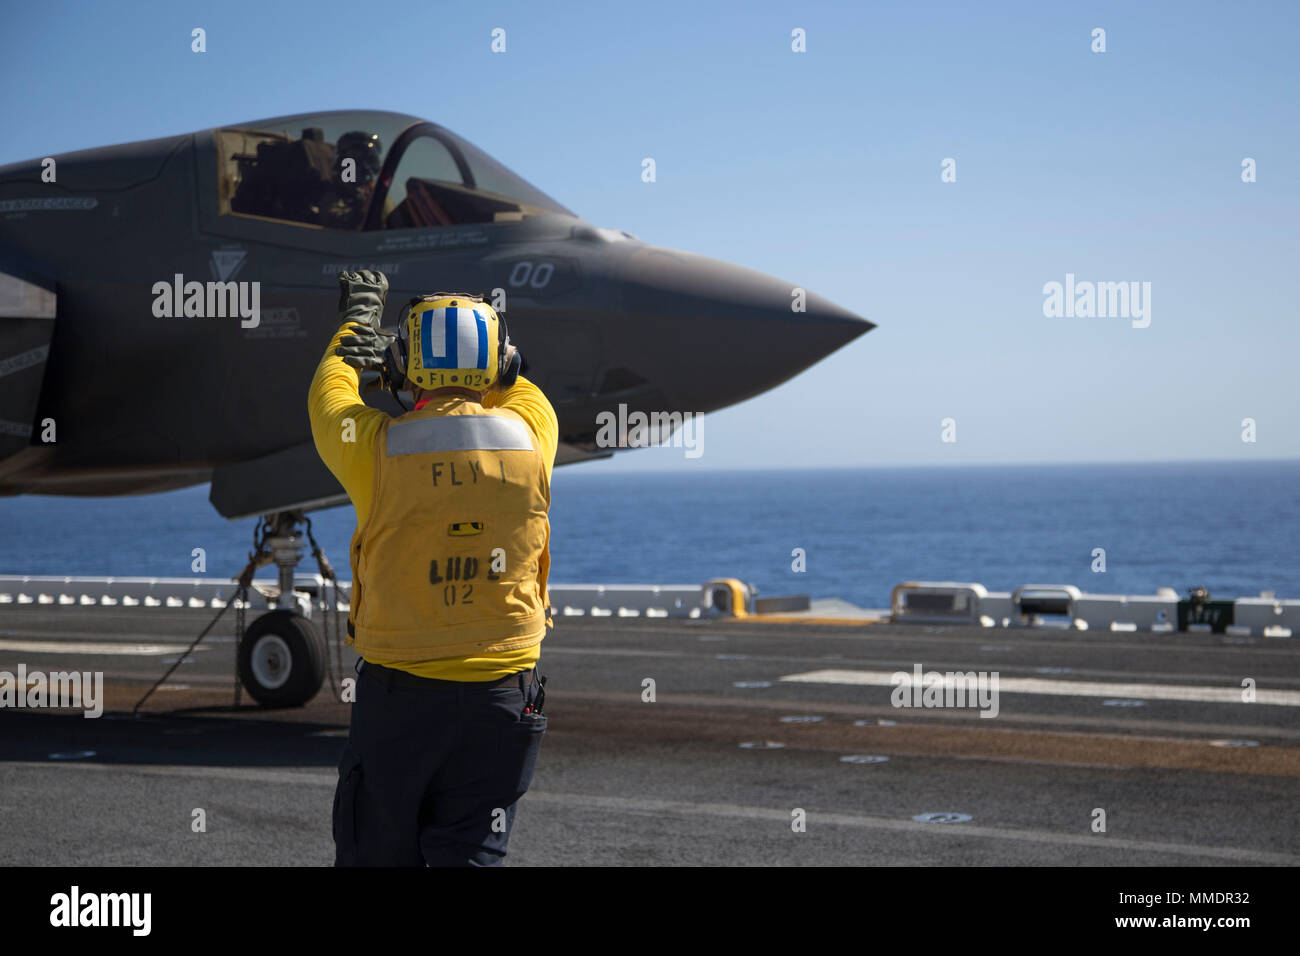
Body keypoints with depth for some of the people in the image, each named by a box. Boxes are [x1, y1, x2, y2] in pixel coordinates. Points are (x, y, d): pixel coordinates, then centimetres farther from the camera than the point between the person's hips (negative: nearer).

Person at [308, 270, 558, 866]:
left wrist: (357, 320, 32)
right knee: (472, 853, 9)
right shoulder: (530, 436, -5)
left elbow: (329, 392, 12)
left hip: (398, 689, -1)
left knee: (378, 853, 12)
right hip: (502, 693, 1)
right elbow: (515, 387, 21)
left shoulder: (377, 449, -11)